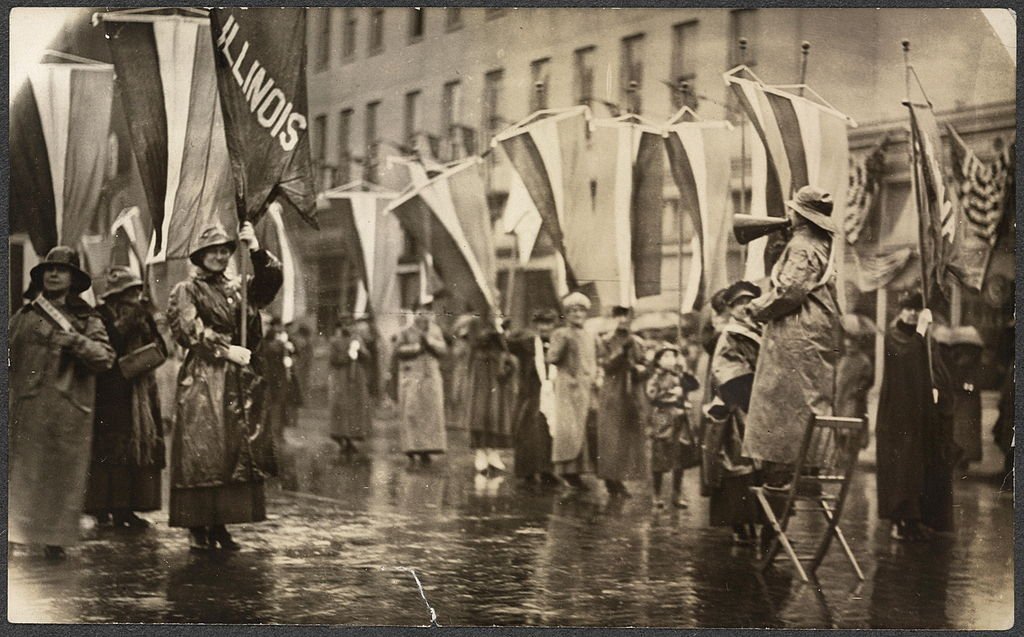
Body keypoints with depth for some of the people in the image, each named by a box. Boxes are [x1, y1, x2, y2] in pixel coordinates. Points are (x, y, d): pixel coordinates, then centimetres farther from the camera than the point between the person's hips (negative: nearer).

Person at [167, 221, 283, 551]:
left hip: (240, 382, 5)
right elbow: (191, 331, -8)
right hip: (203, 379, -5)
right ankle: (197, 528, -6)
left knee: (236, 453, 3)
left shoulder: (239, 289, 17)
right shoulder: (186, 290, 5)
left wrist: (256, 250, -13)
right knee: (201, 453, -8)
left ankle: (220, 526, 9)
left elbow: (271, 280, 1)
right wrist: (226, 350, -14)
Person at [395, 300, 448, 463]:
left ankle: (425, 450, 3)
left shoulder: (435, 330, 11)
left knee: (431, 414, -1)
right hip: (411, 378, -3)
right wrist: (416, 347, -14)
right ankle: (411, 450, -3)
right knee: (411, 415, -6)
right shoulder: (406, 332, 1)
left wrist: (430, 341, -11)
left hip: (431, 378, 3)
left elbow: (443, 350, 3)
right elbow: (398, 350, -10)